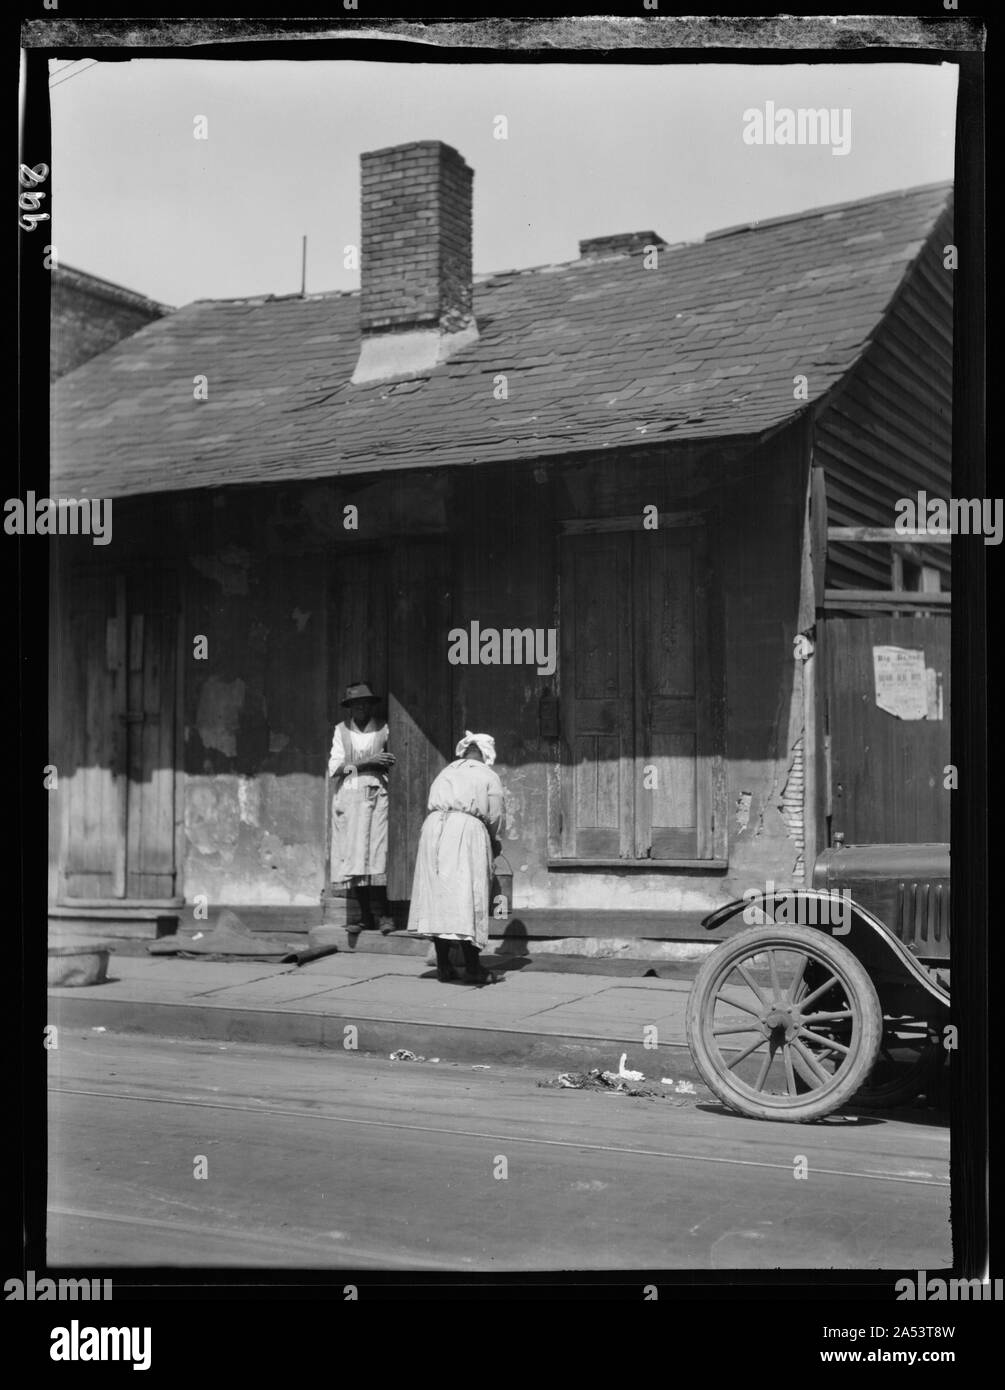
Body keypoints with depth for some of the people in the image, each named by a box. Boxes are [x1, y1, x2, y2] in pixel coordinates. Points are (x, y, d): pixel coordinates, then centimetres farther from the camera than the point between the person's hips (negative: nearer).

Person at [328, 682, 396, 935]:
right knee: (354, 858, -1)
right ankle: (365, 917, 6)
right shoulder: (341, 731, 11)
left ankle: (384, 914, -5)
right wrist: (367, 762, -7)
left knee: (376, 855, -12)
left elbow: (391, 766, 14)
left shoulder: (383, 730, 8)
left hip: (375, 796, -2)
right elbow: (334, 767, 2)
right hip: (348, 797, 2)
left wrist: (386, 764, -8)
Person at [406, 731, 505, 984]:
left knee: (438, 895, 6)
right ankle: (472, 967, -5)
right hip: (468, 828, -4)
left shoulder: (445, 772, 25)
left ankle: (443, 965, 9)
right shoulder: (489, 776, 14)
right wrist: (495, 844, 27)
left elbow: (433, 803, 17)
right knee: (467, 895, -4)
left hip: (434, 825, 4)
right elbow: (495, 817, 9)